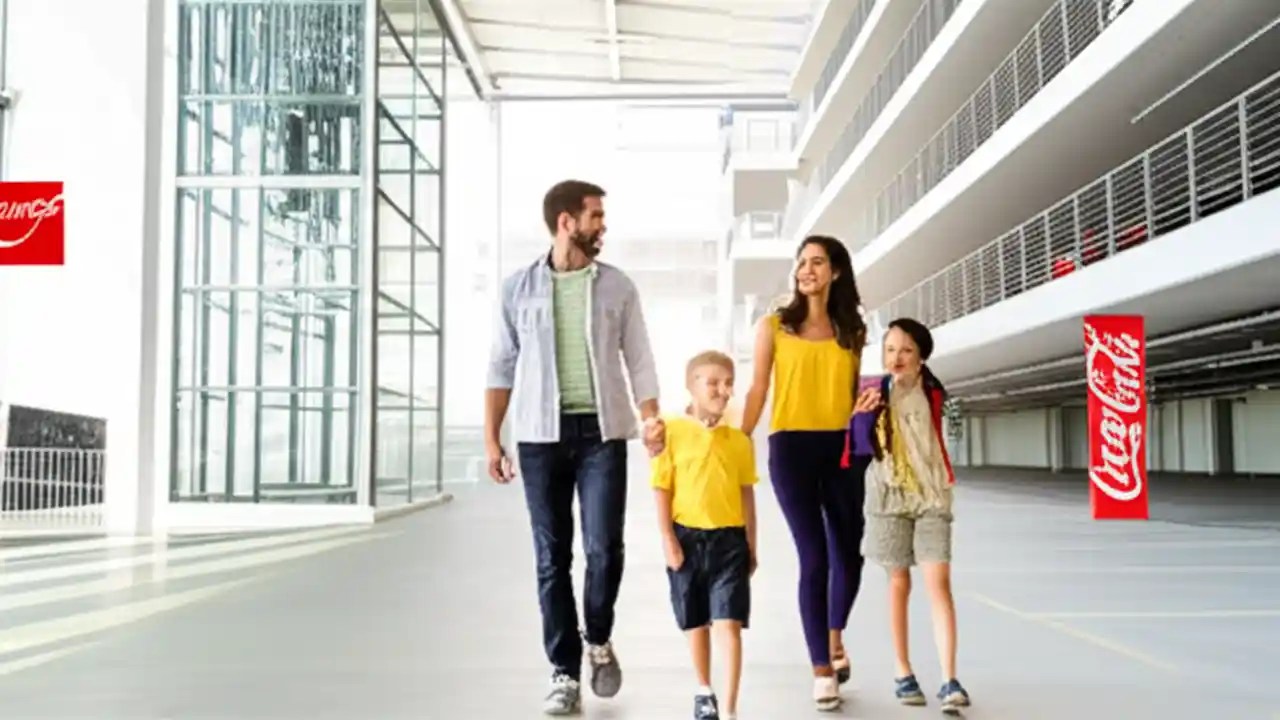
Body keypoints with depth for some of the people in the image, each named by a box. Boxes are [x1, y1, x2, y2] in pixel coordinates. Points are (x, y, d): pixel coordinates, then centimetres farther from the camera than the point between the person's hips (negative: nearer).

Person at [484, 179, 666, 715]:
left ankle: (598, 641, 21)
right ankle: (564, 673, 13)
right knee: (552, 557, 3)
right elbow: (502, 366, 7)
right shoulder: (519, 287, 5)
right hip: (541, 435, 0)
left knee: (604, 548, -7)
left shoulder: (617, 286, 7)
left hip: (602, 432, 0)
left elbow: (638, 360, 6)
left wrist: (652, 419, -9)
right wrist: (492, 439, 1)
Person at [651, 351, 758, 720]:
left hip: (729, 539, 1)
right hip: (688, 538, -1)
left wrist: (751, 545, 9)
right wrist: (668, 540, -8)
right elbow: (662, 490, -4)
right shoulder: (673, 432, -5)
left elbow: (746, 494, 9)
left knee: (728, 623, -7)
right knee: (696, 624, 15)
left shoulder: (739, 439, 3)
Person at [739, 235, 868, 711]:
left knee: (848, 555, 9)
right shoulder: (775, 326, 7)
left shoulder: (852, 331, 12)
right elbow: (757, 391, 3)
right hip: (791, 447, -3)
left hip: (842, 448, 3)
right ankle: (822, 669, 4)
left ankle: (835, 636, 38)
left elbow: (857, 391, 15)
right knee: (814, 558, -6)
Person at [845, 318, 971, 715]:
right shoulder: (874, 392, -2)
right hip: (889, 498, 0)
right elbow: (860, 447, -4)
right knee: (899, 583, 7)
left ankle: (950, 680, -10)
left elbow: (933, 439, 14)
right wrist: (862, 414, -19)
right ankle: (903, 672, 19)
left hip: (931, 497, 1)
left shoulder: (932, 393, 2)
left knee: (939, 583, -8)